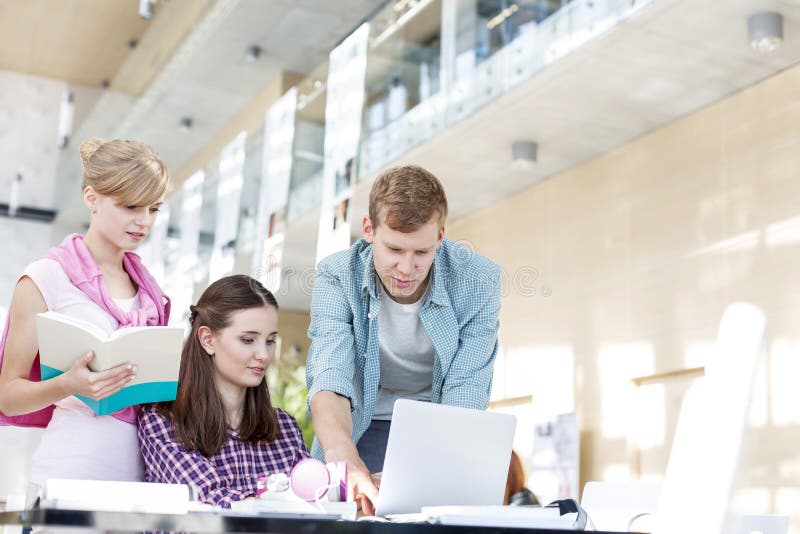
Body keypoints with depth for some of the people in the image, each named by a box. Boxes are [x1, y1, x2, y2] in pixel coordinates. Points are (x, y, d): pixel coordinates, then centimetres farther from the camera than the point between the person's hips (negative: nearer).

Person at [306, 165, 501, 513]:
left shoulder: (477, 280, -18)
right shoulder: (337, 276, -18)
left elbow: (465, 392, -22)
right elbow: (330, 379, -29)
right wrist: (344, 456, -49)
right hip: (361, 429, 0)